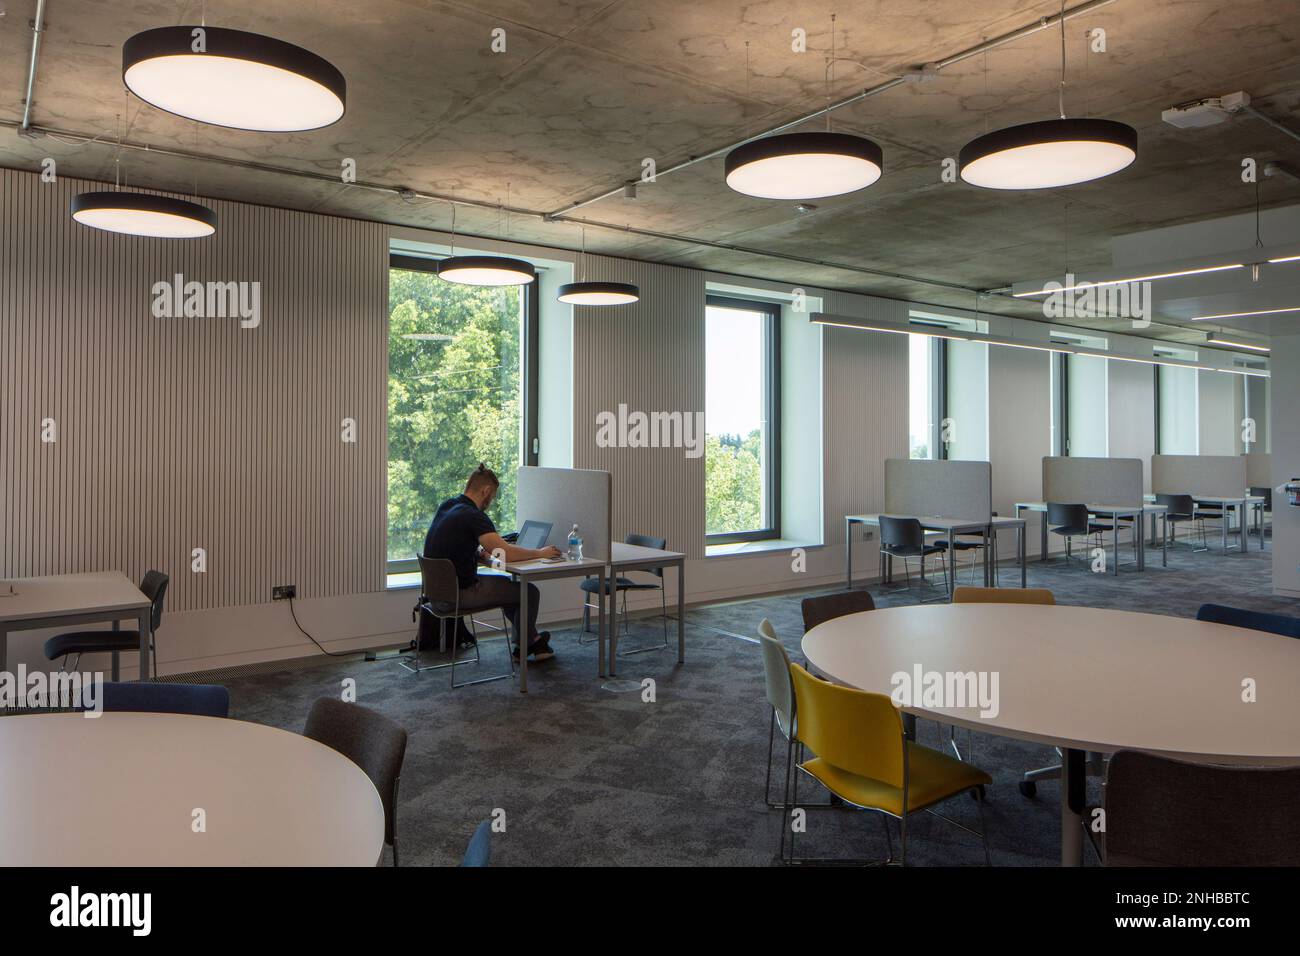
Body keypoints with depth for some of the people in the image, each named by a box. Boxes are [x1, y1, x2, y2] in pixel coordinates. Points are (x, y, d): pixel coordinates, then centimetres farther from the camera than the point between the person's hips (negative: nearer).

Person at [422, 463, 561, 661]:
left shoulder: (447, 506, 6)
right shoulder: (473, 516, -22)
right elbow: (507, 553, -27)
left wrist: (480, 552, 5)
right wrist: (540, 553, -11)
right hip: (459, 594, -10)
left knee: (507, 583, 28)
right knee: (529, 592, 3)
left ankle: (531, 638, 36)